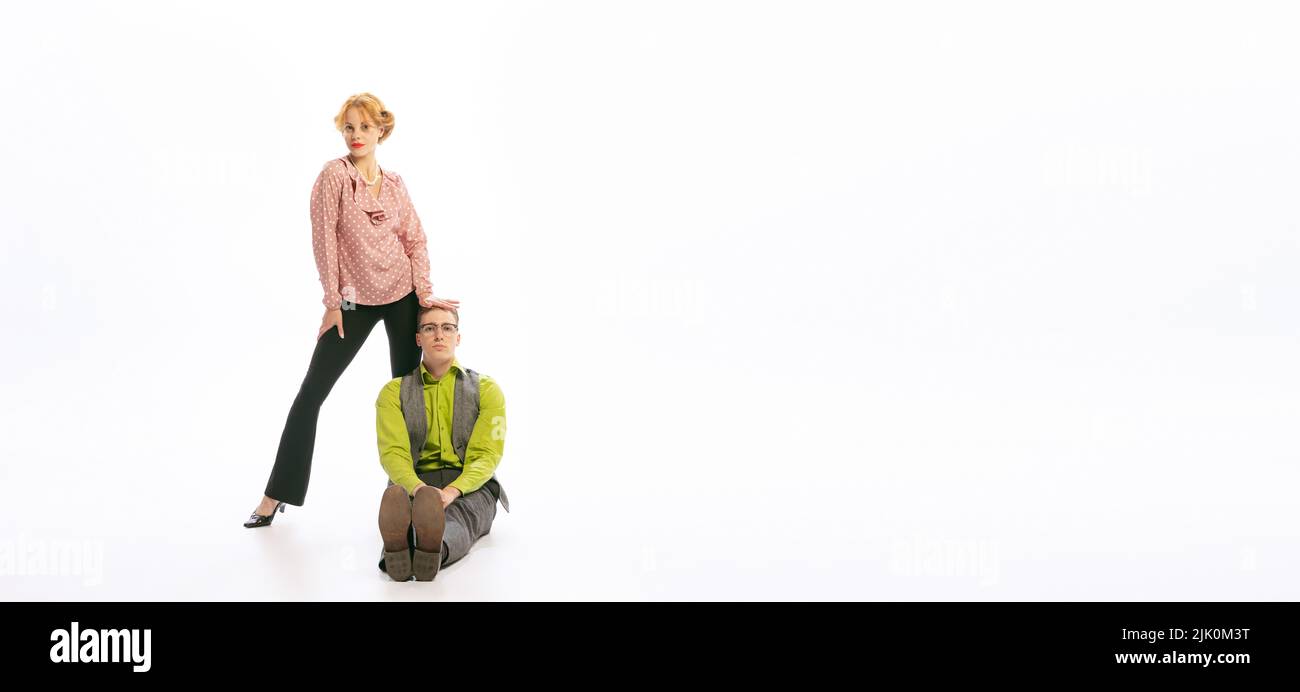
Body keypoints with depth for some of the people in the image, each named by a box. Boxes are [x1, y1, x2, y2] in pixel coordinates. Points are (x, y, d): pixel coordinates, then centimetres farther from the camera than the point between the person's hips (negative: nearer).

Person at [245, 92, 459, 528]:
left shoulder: (394, 184, 5)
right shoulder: (334, 174, -7)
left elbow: (415, 240, 6)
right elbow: (324, 238, -9)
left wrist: (424, 292, -5)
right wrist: (332, 301, -11)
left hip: (402, 296, 3)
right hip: (354, 301, -3)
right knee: (311, 394, -2)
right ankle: (277, 494, 5)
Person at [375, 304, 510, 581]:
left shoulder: (486, 389, 9)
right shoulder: (394, 392, 11)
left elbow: (486, 455, -2)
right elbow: (393, 453, -3)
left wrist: (452, 491, -26)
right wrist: (419, 489, -28)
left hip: (470, 487, 0)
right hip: (414, 484, 1)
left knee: (457, 517, -39)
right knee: (400, 507, -38)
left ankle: (434, 550, -74)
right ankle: (397, 551, -74)